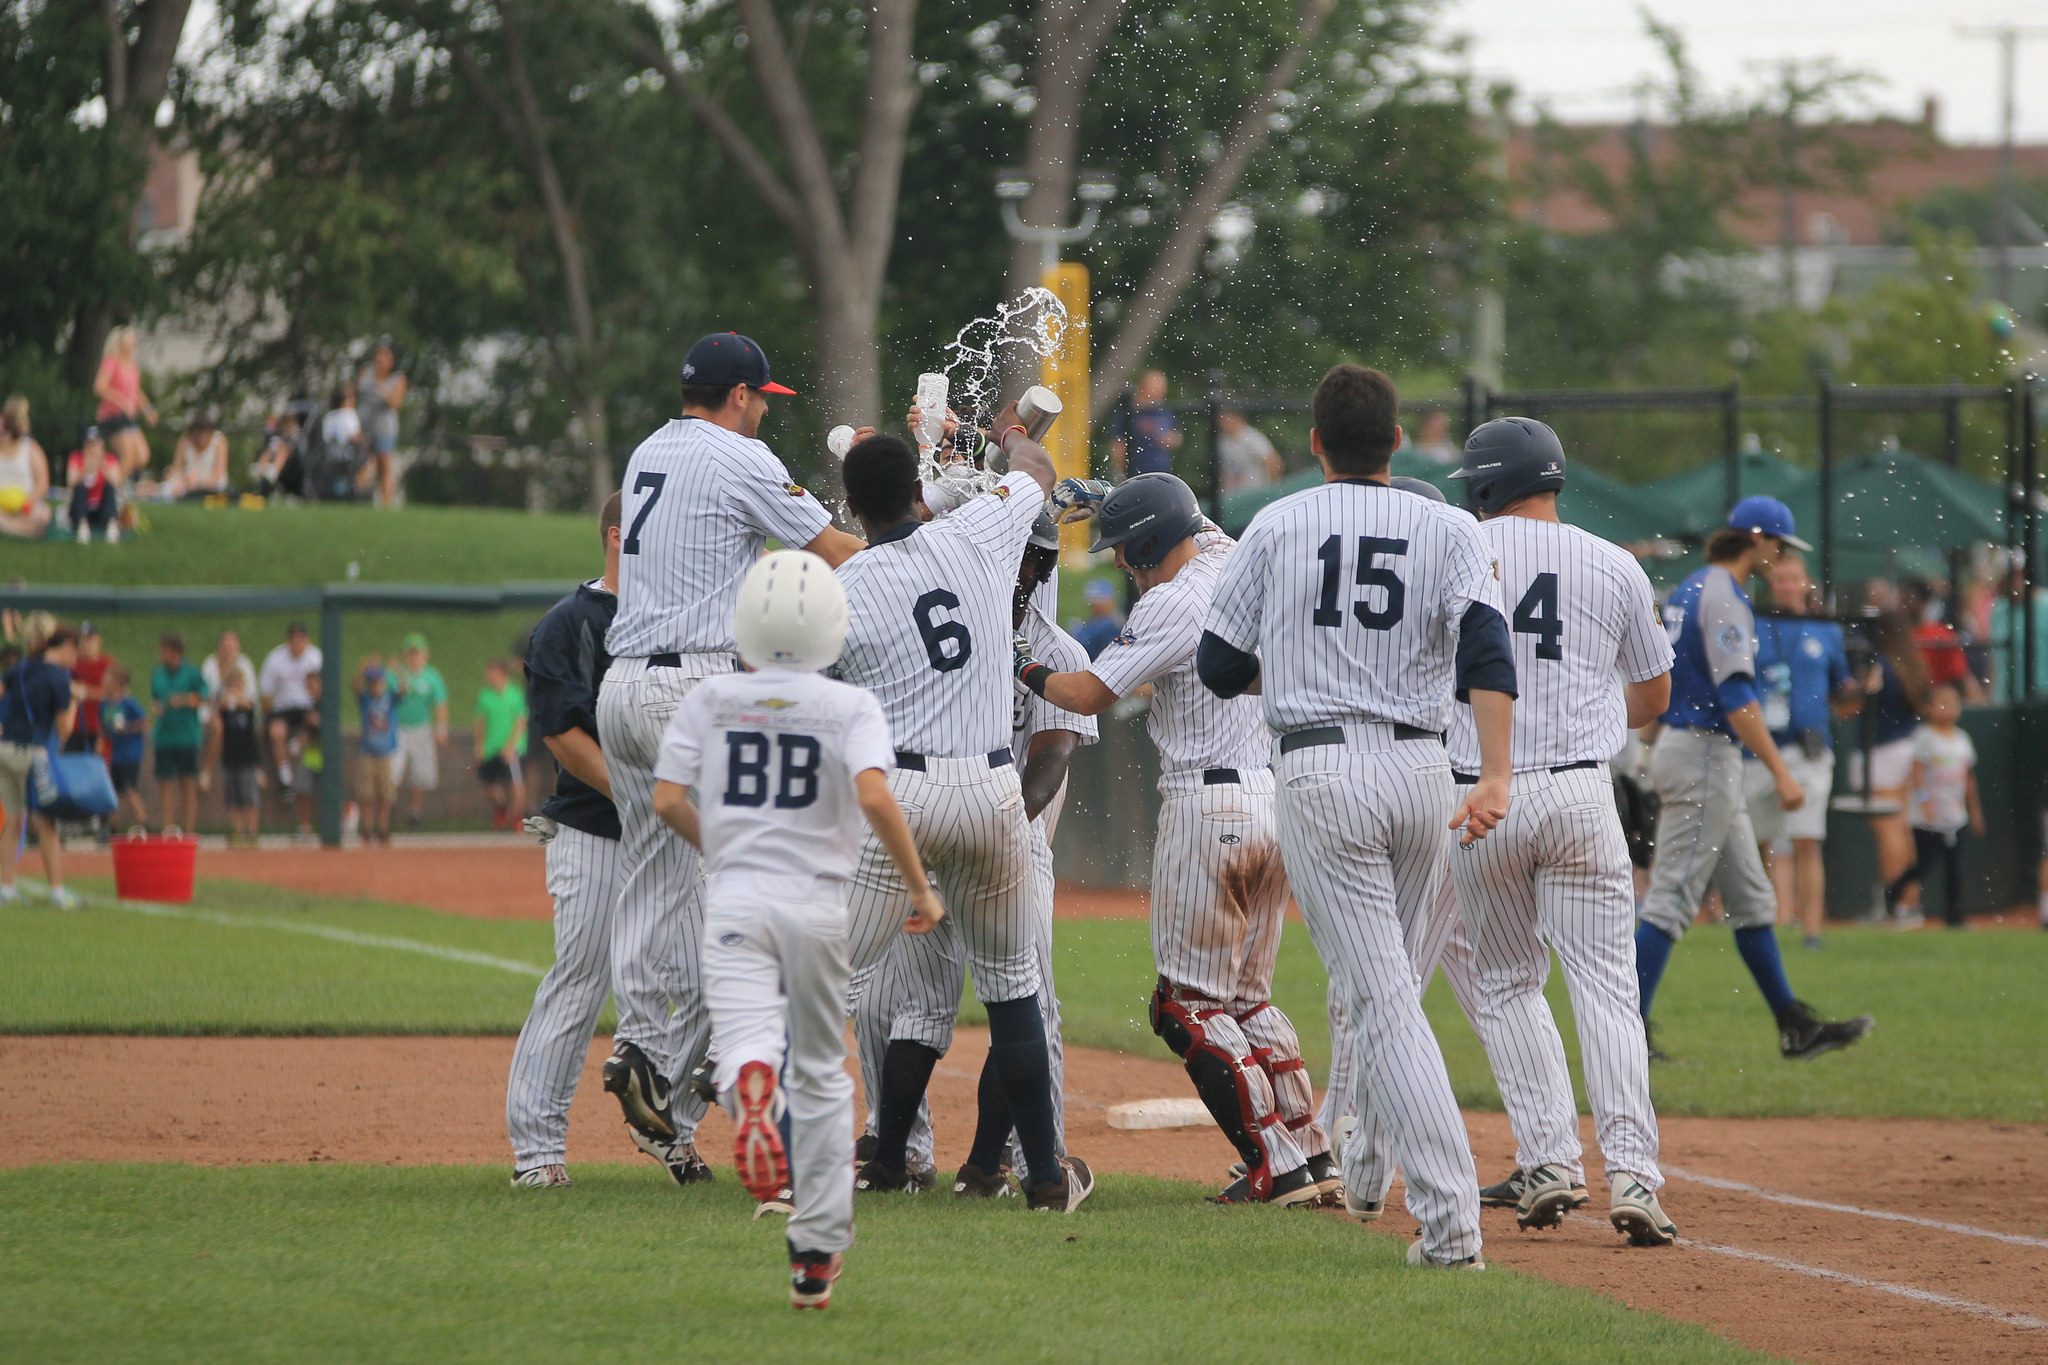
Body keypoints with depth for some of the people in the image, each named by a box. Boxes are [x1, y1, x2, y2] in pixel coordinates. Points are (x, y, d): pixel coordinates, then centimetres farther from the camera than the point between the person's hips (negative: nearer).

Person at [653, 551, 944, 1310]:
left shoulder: (711, 700, 5)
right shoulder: (850, 708, -1)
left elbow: (667, 800, 0)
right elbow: (873, 795, -17)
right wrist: (918, 886, -8)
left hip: (735, 898, 0)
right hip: (817, 903, 0)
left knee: (746, 1034, -15)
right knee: (821, 1073, 14)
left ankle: (751, 1087, -55)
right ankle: (816, 1250, 16)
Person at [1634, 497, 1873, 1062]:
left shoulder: (1688, 593, 16)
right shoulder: (1725, 598, -14)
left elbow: (1657, 682, 20)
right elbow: (1735, 695, -23)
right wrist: (1780, 772, -25)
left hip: (1679, 746, 11)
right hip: (1704, 756, -11)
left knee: (1751, 898, 12)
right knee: (1672, 899, -10)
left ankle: (1795, 1026, 15)